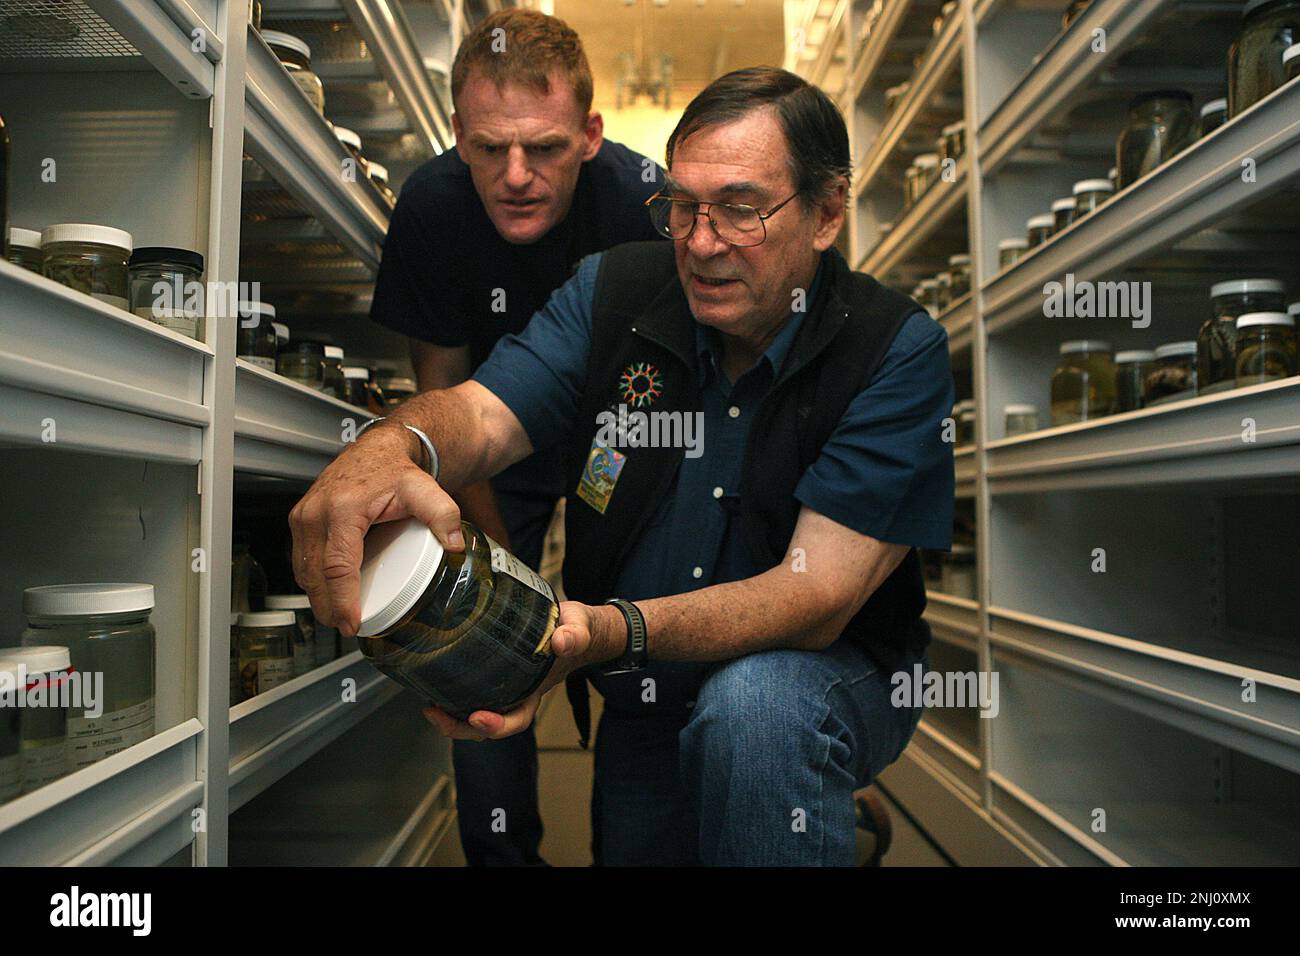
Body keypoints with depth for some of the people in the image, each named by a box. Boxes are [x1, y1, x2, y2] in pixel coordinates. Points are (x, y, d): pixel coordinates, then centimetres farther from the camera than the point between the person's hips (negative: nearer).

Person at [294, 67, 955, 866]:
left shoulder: (901, 352, -20)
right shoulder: (619, 290, -7)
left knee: (752, 706, -34)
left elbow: (816, 596, -27)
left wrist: (613, 632, -42)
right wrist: (387, 449, -44)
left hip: (830, 676, -3)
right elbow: (480, 415, -19)